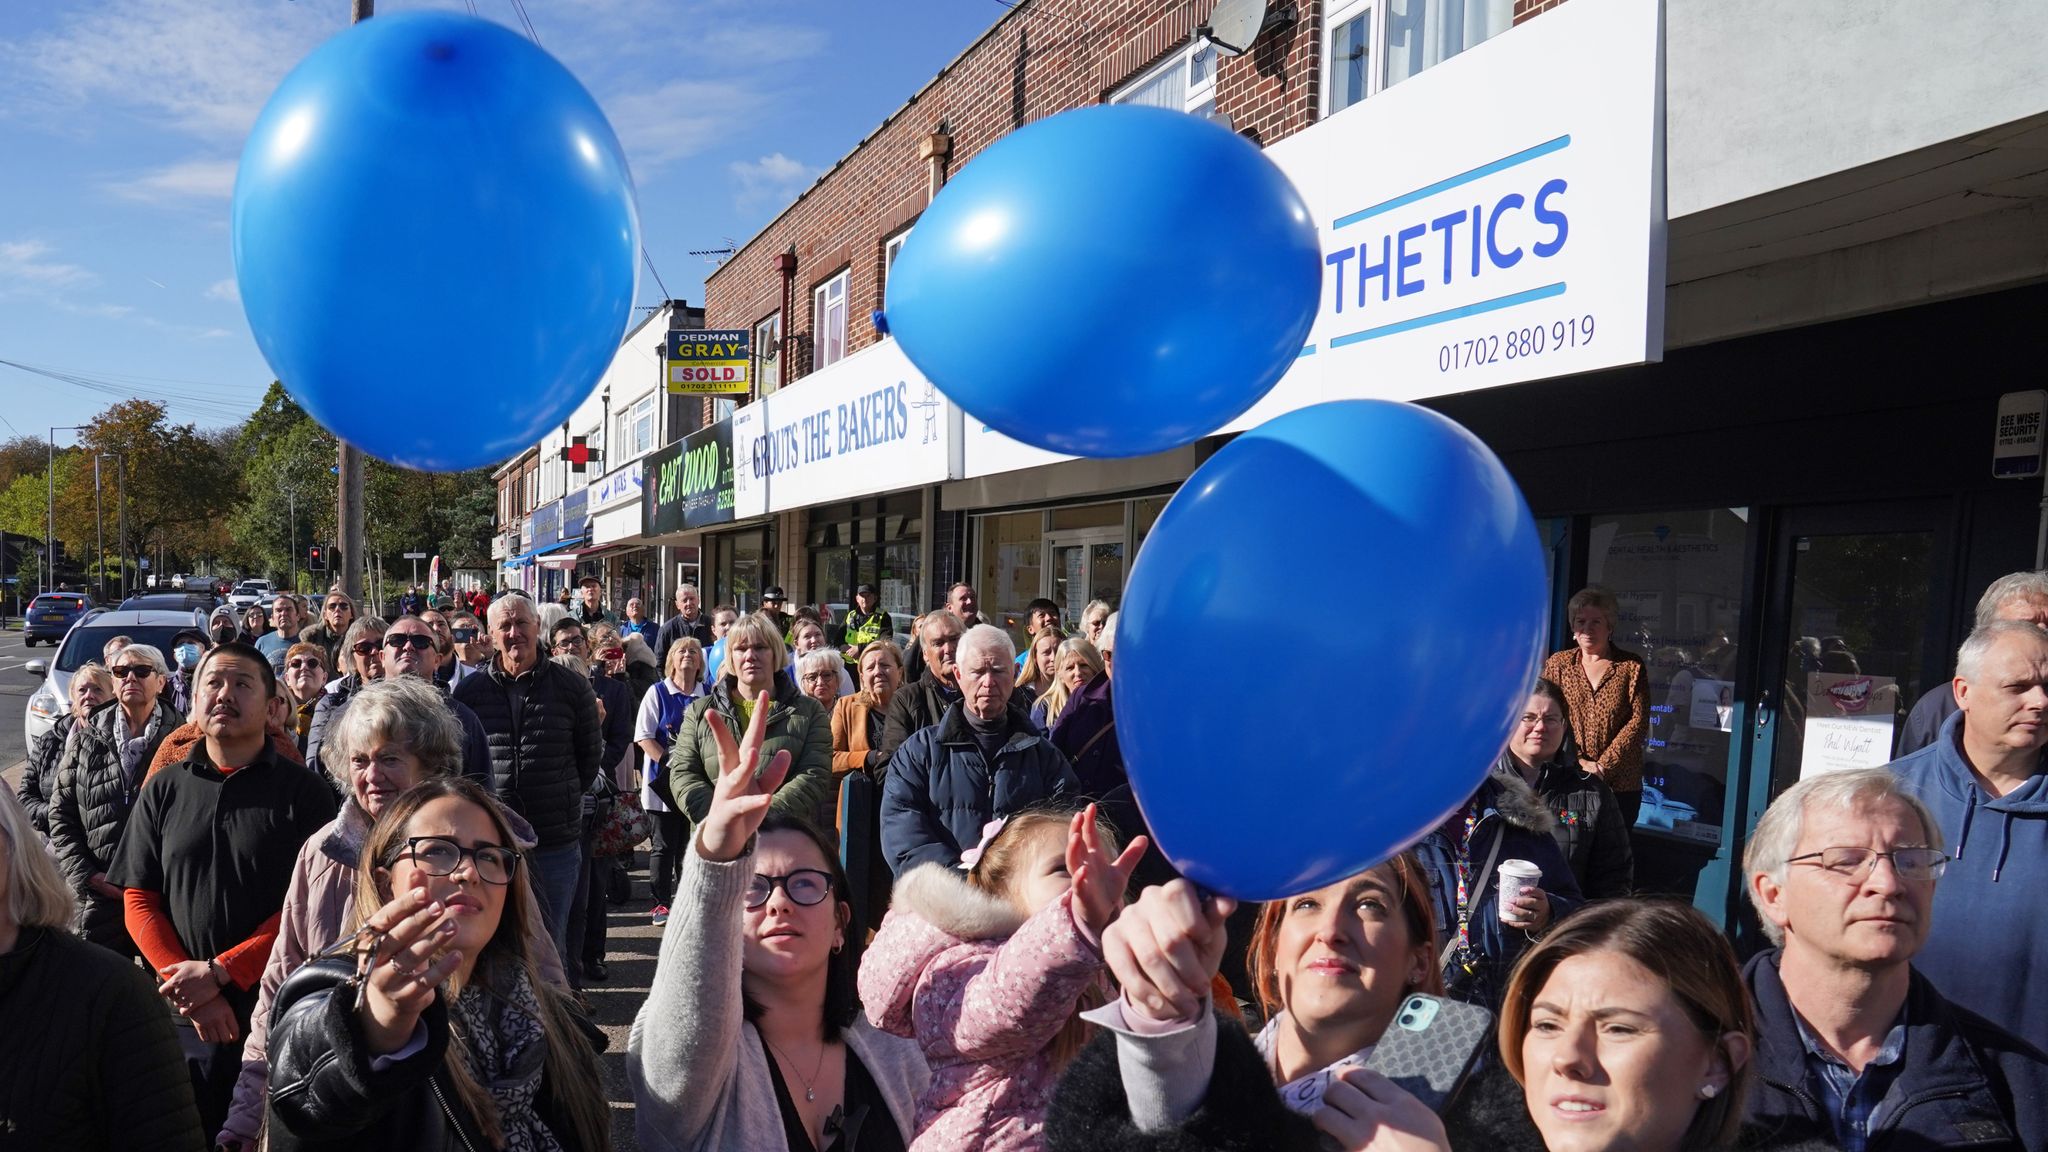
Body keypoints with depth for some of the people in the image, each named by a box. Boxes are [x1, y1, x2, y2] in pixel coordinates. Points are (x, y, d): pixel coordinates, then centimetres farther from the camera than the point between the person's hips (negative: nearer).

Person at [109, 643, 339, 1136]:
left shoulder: (304, 791, -3)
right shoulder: (164, 789, 8)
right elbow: (139, 900, 5)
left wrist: (219, 973, -15)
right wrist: (188, 990, -7)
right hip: (180, 1016, 3)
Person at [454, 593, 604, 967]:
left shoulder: (572, 687, -1)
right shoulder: (468, 691, 1)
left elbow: (591, 755, 8)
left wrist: (562, 801, 8)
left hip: (557, 842, -1)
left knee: (551, 944, 10)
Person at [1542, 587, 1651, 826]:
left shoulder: (1631, 666, 4)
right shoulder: (1557, 663, 7)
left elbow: (1639, 721, -3)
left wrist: (1603, 766, -12)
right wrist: (1578, 763, -12)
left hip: (1621, 783, 0)